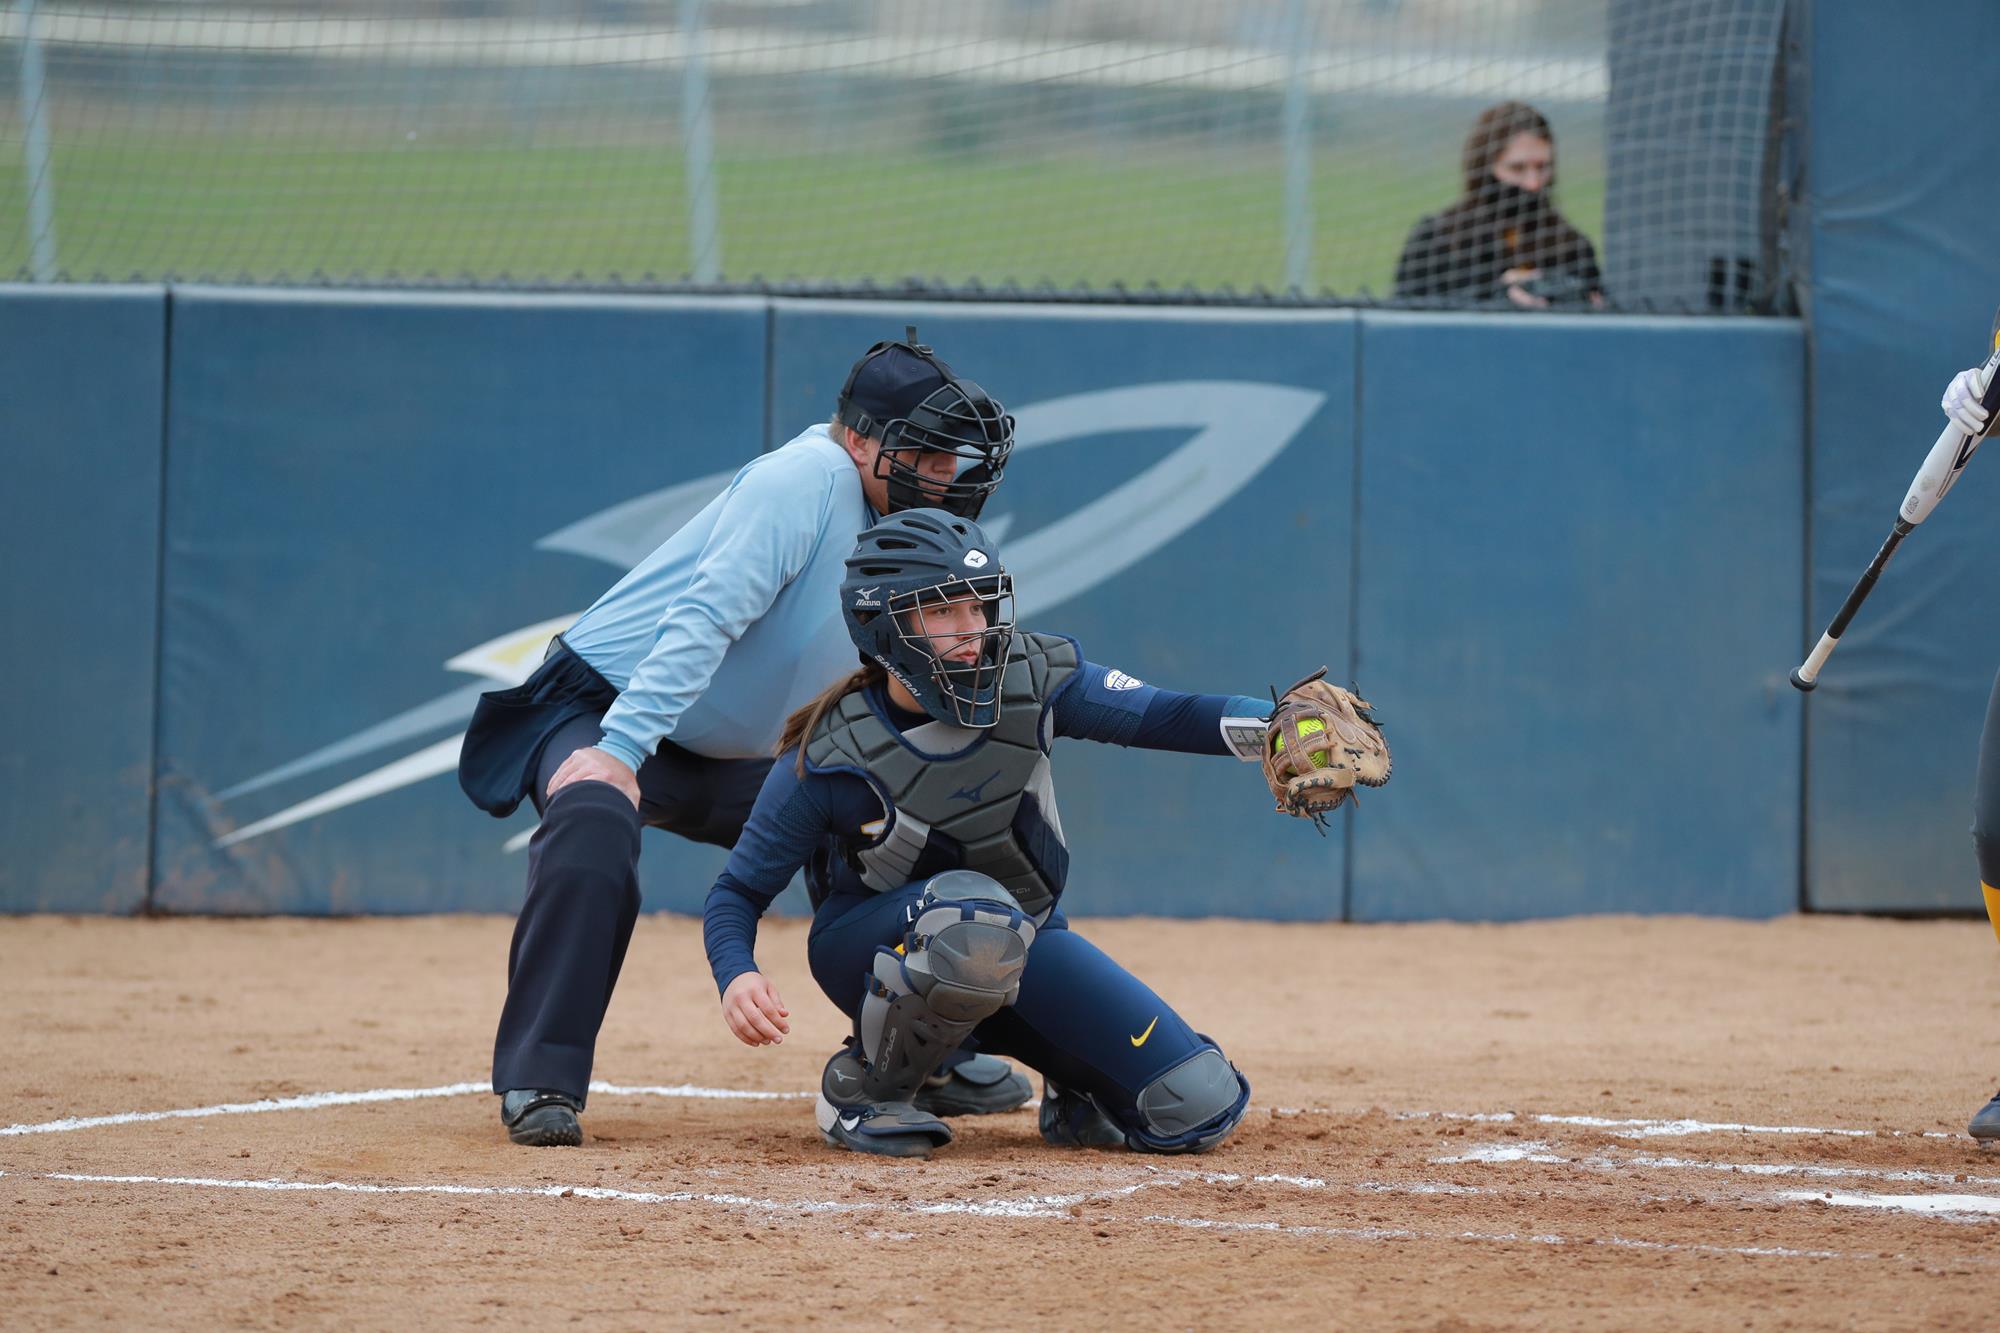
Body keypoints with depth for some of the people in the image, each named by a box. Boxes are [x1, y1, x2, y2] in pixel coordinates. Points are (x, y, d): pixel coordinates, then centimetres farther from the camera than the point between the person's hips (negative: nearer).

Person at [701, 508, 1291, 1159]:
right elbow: (739, 890, -14)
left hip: (1025, 942, 4)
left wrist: (1265, 726, -39)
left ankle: (1077, 1099, 23)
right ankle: (866, 1090, -17)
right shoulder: (830, 759, -22)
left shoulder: (1032, 679, -14)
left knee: (1200, 1109, -11)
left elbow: (1160, 716, -18)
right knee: (975, 915, -42)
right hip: (871, 949, -4)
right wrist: (736, 978, -35)